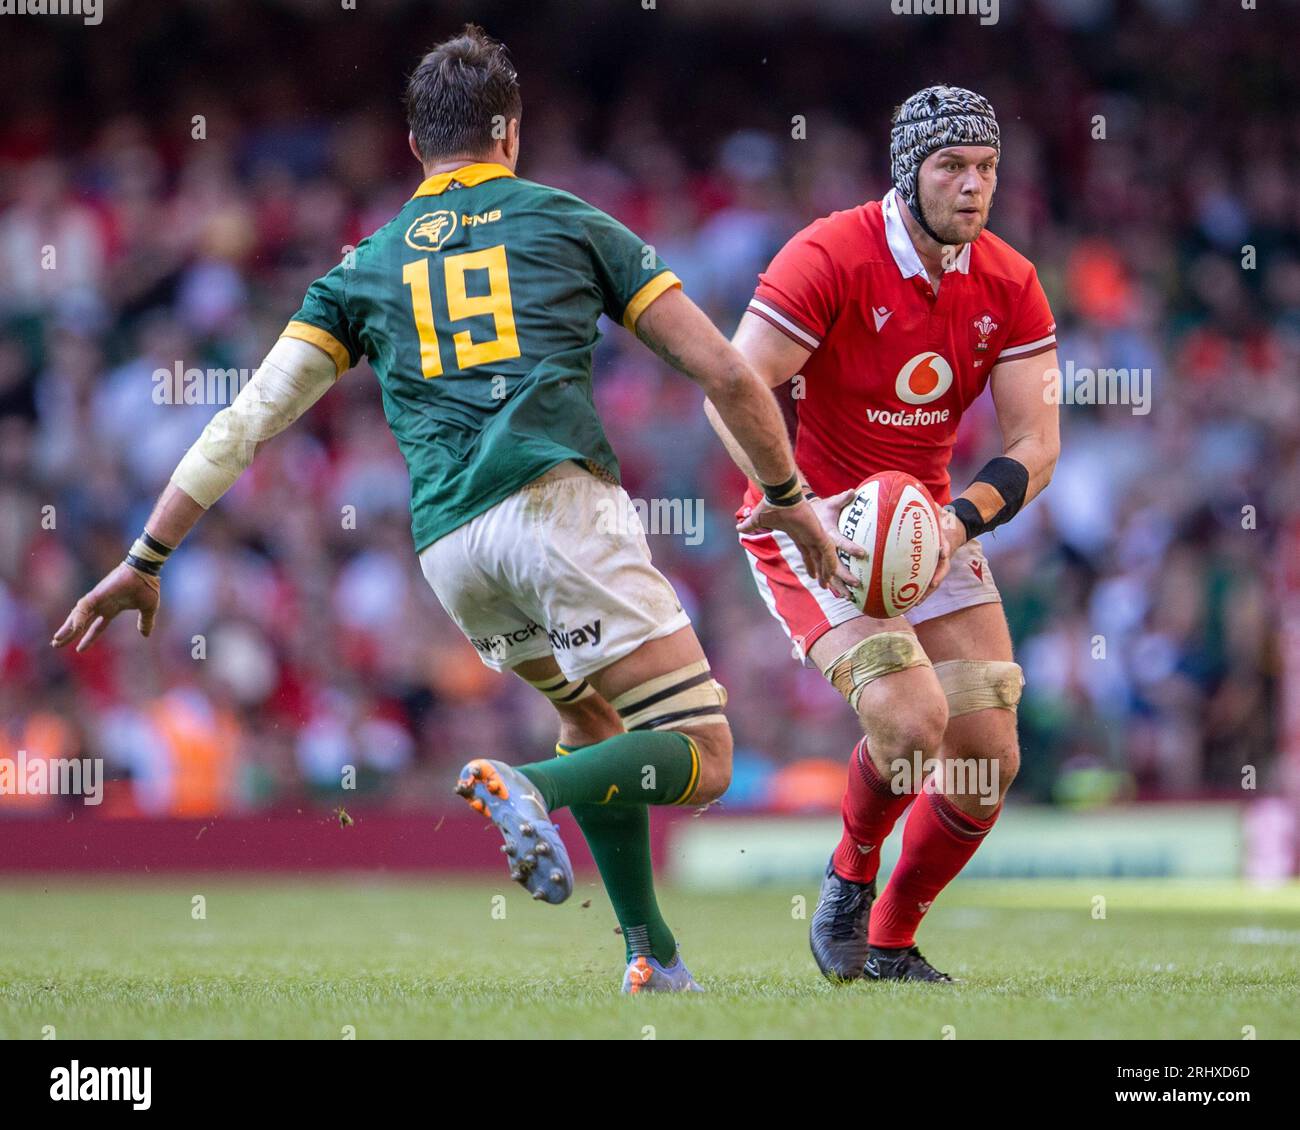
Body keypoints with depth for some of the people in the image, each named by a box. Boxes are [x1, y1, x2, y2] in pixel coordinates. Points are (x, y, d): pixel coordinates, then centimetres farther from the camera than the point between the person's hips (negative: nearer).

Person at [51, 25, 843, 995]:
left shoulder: (368, 267, 21)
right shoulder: (572, 224, 15)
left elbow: (248, 418, 15)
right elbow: (725, 373, 12)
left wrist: (146, 560, 18)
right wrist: (791, 499, 25)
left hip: (450, 549, 4)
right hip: (561, 501, -4)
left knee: (596, 721, 28)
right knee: (702, 757, -4)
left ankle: (652, 950, 20)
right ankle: (530, 788, -30)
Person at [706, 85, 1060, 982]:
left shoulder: (1011, 286, -2)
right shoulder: (829, 258, -18)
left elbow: (1036, 441, -4)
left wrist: (963, 519, -22)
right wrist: (801, 503, -32)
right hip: (813, 526, -6)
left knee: (990, 758, 0)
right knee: (913, 719, -25)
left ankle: (892, 942, 21)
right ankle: (851, 879, 6)